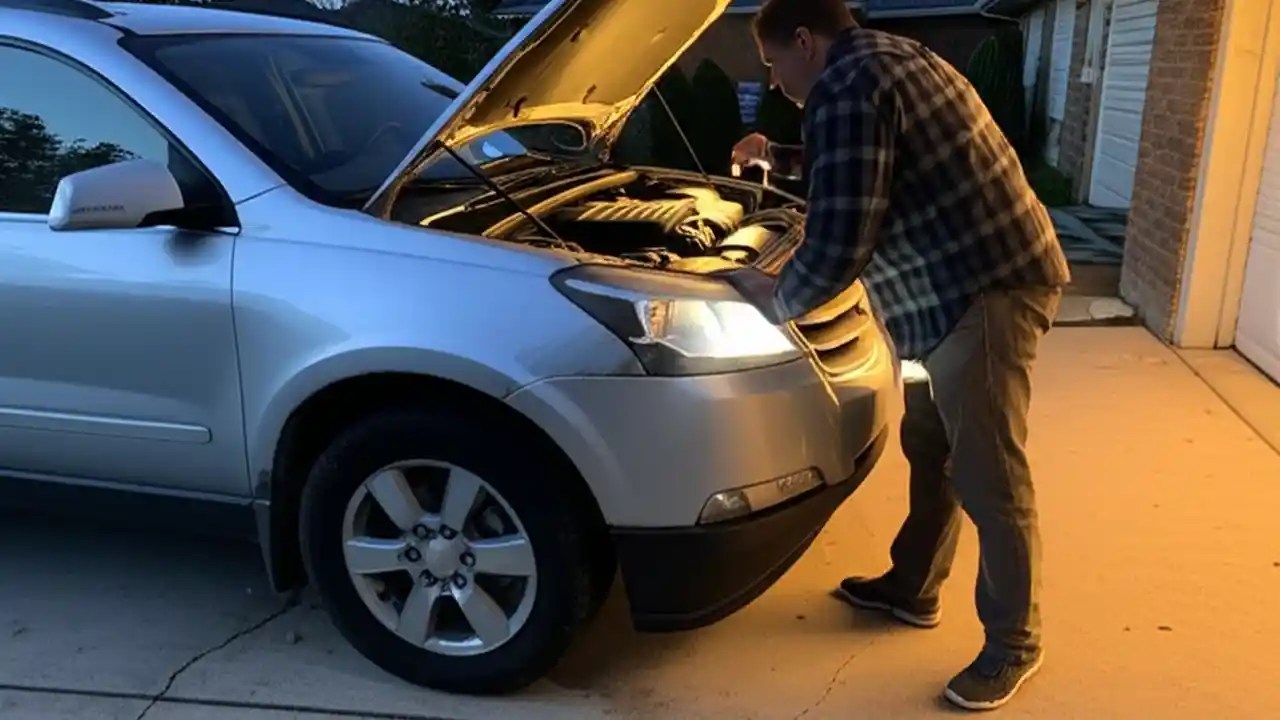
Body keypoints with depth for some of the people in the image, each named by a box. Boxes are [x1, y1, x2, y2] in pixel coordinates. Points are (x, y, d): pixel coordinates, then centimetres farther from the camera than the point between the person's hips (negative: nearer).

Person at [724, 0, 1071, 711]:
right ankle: (912, 590, 37)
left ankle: (1014, 644, 18)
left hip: (987, 290, -11)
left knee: (989, 479, 0)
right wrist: (781, 158, 29)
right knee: (929, 450, 20)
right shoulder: (887, 59, 16)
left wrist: (778, 297, -4)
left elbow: (838, 243, -22)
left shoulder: (847, 86, -18)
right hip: (965, 284, 11)